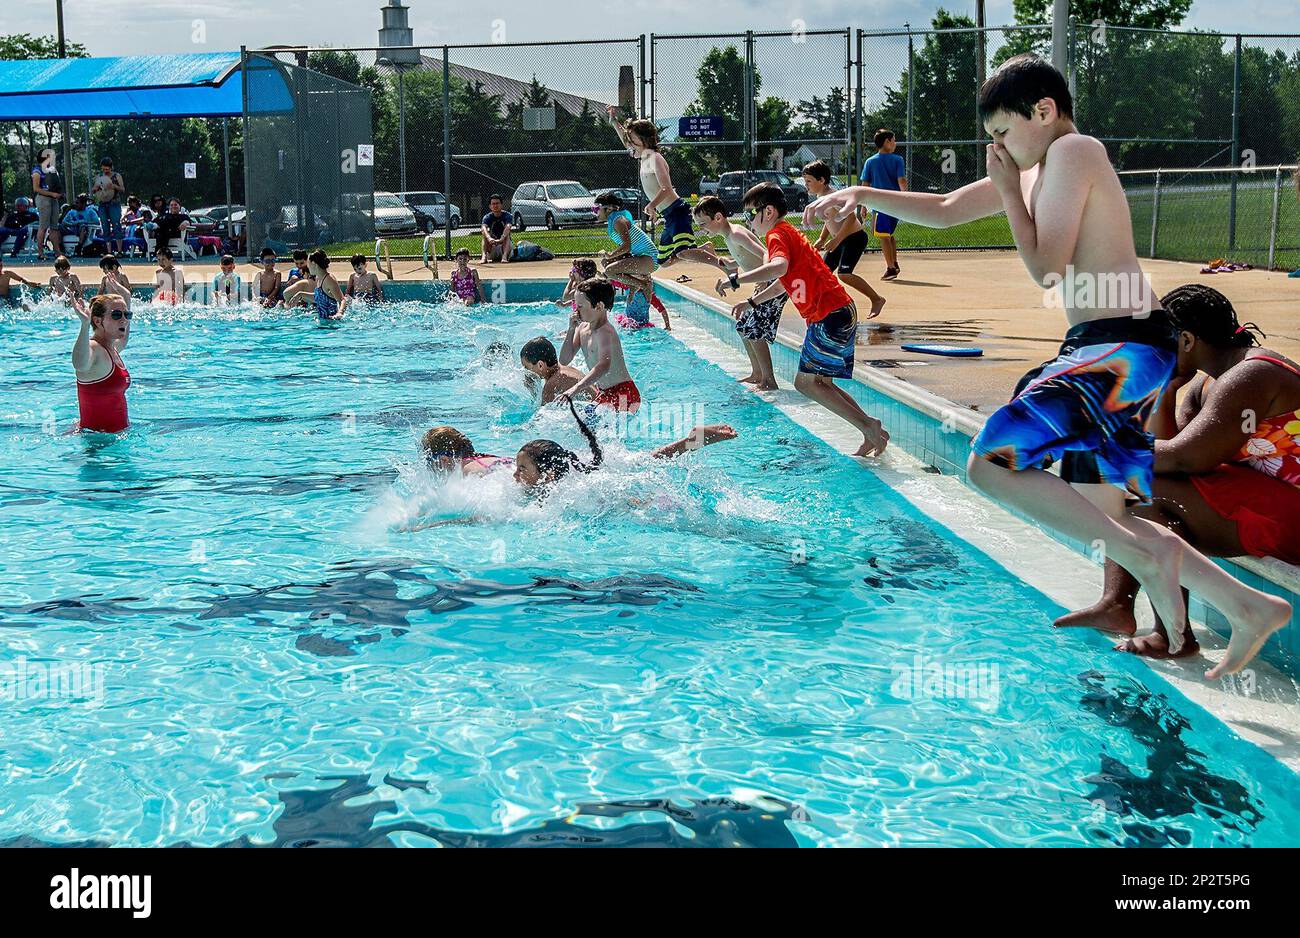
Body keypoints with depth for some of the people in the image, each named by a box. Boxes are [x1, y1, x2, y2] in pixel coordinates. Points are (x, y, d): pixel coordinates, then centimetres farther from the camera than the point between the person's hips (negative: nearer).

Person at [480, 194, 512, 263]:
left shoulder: (506, 216, -8)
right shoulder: (487, 217, -3)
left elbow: (508, 227, -29)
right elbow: (484, 228, -25)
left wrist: (501, 239, -49)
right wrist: (489, 238, -48)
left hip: (505, 244, -1)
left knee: (506, 235, -28)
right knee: (485, 234, -21)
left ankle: (505, 256, -49)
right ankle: (484, 256, -39)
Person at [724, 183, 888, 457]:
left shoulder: (777, 235, -9)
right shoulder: (788, 232, 23)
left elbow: (779, 267, -33)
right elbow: (785, 281, 35)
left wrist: (735, 280, -30)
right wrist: (751, 302, 32)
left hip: (830, 316, -10)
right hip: (842, 312, 10)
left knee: (807, 381, -8)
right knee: (818, 381, 13)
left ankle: (868, 426, -10)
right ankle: (872, 433, 10)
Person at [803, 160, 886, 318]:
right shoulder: (819, 197, 8)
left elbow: (851, 217, -30)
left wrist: (836, 240, -30)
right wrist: (821, 239, 14)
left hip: (855, 238, -10)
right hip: (840, 240, 10)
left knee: (844, 274, -21)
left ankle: (877, 299, -9)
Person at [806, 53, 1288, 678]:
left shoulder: (1073, 151, -8)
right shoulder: (1032, 171, 19)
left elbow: (1045, 267, -15)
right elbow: (944, 211, 25)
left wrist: (1008, 192, -4)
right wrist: (861, 194, 15)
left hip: (1126, 348, -10)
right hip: (1104, 350, 10)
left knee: (990, 464, -17)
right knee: (1097, 511, 13)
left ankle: (1144, 552, -16)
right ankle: (1248, 607, 16)